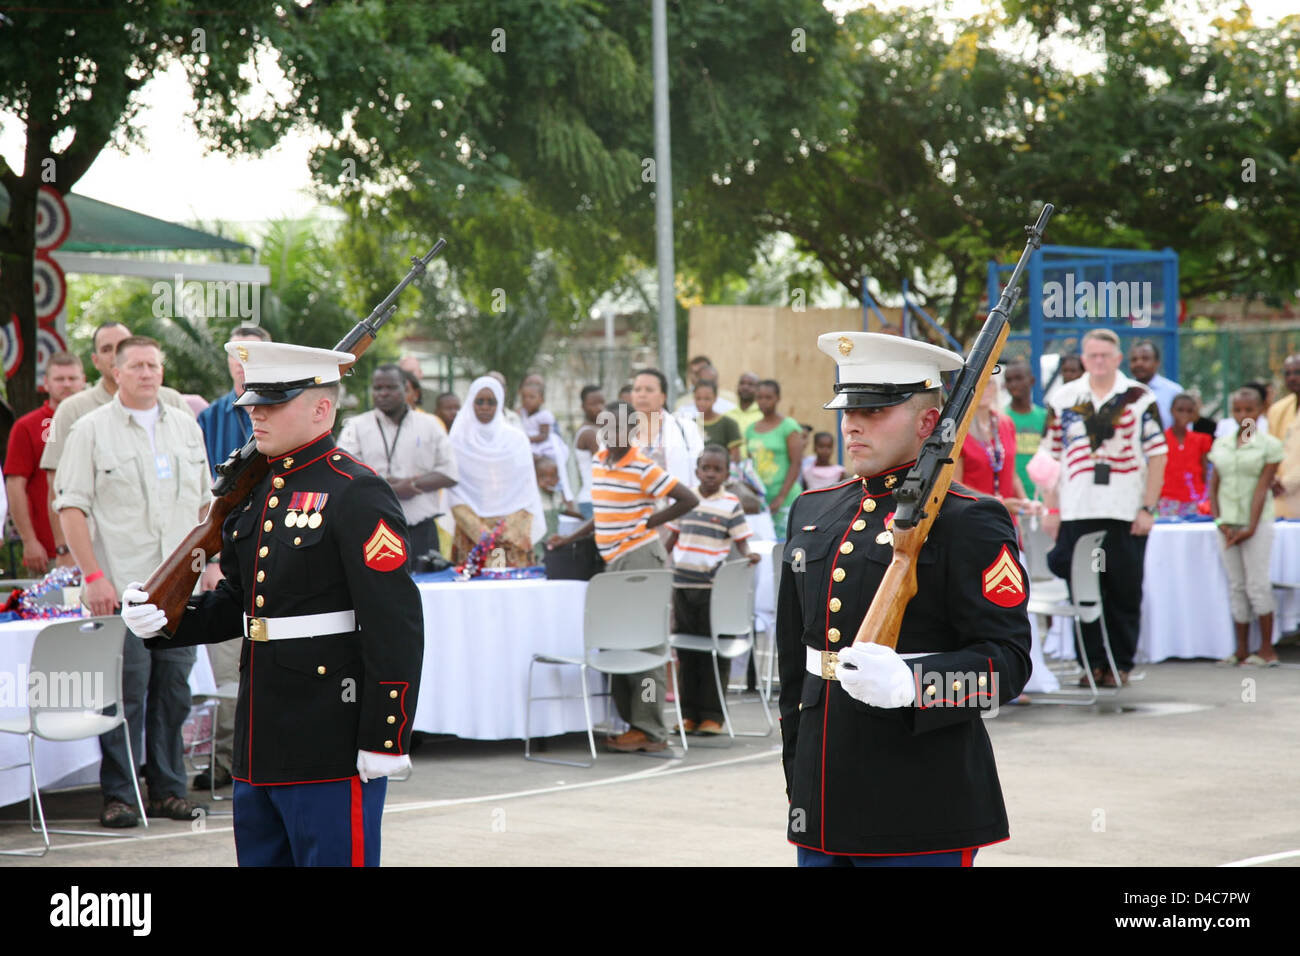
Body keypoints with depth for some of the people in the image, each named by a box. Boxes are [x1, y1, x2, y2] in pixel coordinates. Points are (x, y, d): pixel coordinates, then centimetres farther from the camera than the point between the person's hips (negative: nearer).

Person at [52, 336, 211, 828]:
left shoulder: (186, 427, 14)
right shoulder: (91, 430, 0)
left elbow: (203, 502, 20)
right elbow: (71, 507, -5)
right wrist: (93, 575, -13)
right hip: (121, 586, -4)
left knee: (174, 690, 6)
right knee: (125, 693, -6)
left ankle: (168, 789, 14)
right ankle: (117, 796, 1)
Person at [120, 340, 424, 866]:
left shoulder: (357, 493, -13)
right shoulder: (255, 491, 14)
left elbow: (396, 623, -17)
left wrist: (384, 740, -18)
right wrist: (162, 619, 2)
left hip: (332, 746, -9)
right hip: (260, 745, 9)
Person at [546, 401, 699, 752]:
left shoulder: (643, 468, -11)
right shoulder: (597, 462, 12)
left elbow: (689, 499, -11)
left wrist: (648, 523, -10)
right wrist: (571, 538, 20)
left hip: (641, 556, -8)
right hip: (614, 561, 8)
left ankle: (649, 730, -6)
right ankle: (631, 721, 13)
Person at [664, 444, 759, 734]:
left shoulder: (731, 505, -2)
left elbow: (741, 540, -4)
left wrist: (747, 555, -24)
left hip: (713, 587, -4)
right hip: (682, 583, 4)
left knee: (713, 650, 0)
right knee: (686, 651, 8)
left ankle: (712, 715, 5)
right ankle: (689, 713, 15)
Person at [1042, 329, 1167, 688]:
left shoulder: (1140, 398, 3)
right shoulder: (1064, 400, 8)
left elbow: (1157, 455, 2)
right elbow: (1052, 457, 10)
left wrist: (1148, 508, -6)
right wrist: (1051, 509, 4)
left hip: (1126, 513, -1)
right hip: (1077, 512, 1)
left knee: (1125, 592, 2)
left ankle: (1120, 663, 11)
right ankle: (1091, 662, 8)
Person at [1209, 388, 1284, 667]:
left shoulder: (1269, 445, -2)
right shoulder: (1221, 445, 10)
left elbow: (1262, 488, -8)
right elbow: (1213, 487, 9)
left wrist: (1250, 528, -14)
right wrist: (1221, 523, -4)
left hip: (1256, 522, -4)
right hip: (1228, 523, 4)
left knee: (1258, 584, -6)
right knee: (1236, 586, 5)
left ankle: (1267, 649, 0)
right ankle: (1242, 651, 8)